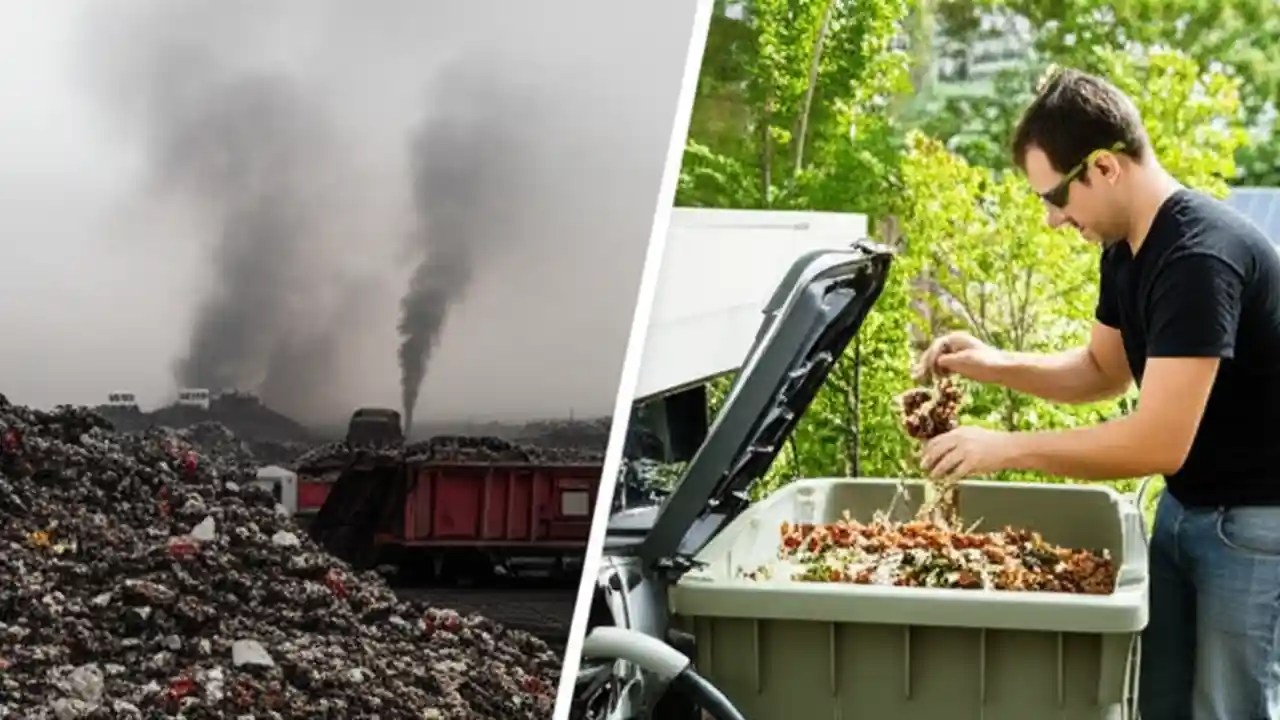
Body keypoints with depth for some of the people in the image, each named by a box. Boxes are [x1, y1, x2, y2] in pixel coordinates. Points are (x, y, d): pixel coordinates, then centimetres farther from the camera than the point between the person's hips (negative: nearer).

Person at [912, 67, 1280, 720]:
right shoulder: (1126, 247, 3)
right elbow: (1105, 369, 19)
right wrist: (994, 364, 2)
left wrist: (1004, 447, -22)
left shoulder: (1200, 257, -27)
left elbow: (1159, 443, -29)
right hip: (1185, 507, 9)